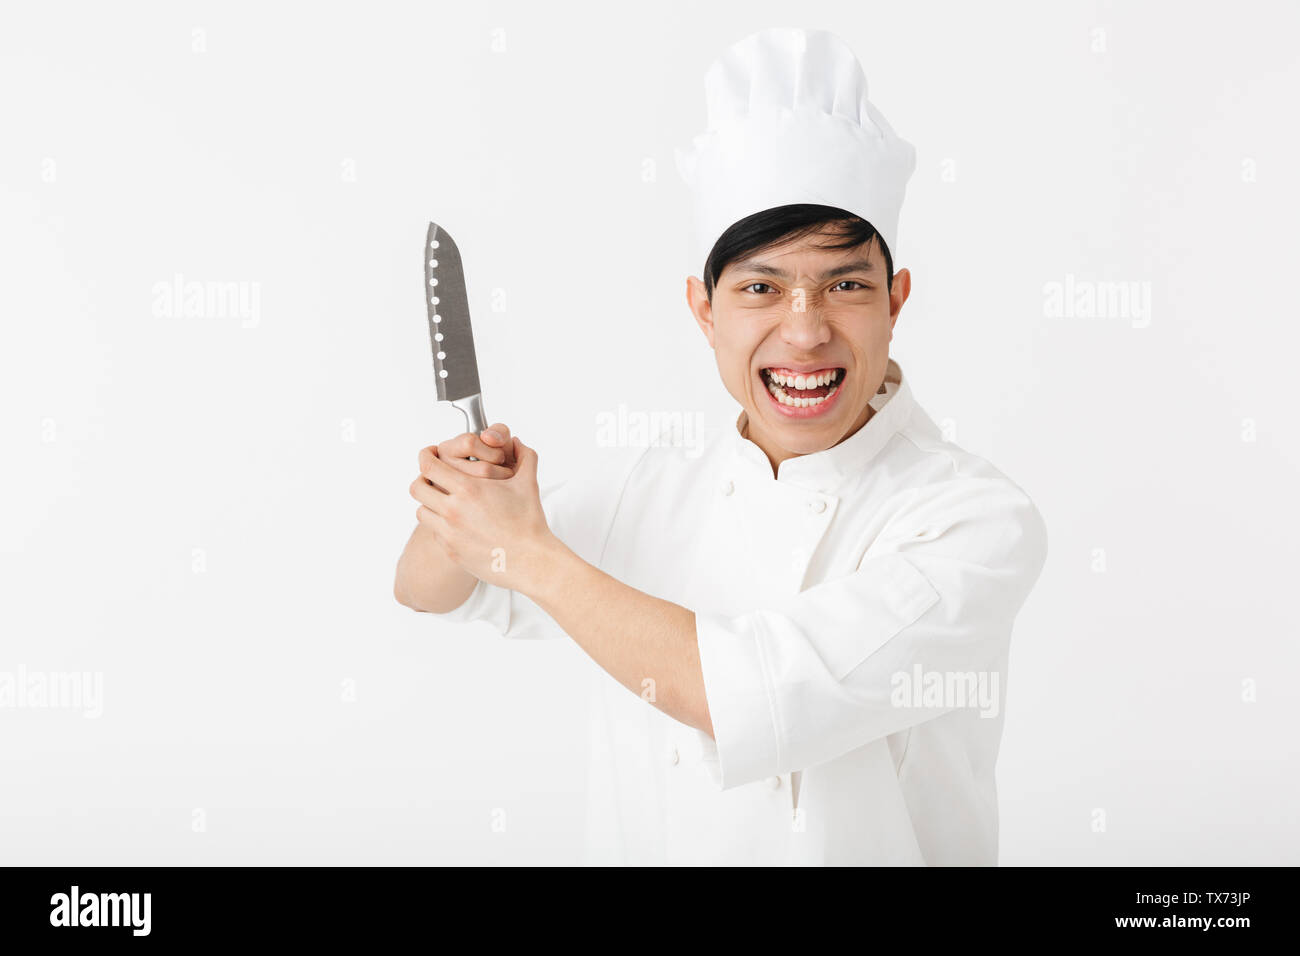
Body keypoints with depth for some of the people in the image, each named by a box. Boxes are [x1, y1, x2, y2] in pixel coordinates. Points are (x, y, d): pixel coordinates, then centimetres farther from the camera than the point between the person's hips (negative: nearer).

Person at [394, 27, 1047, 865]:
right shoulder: (651, 492, 0)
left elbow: (754, 699, -24)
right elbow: (429, 592, 10)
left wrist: (527, 552, -15)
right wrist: (459, 497, -11)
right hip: (642, 843, 3)